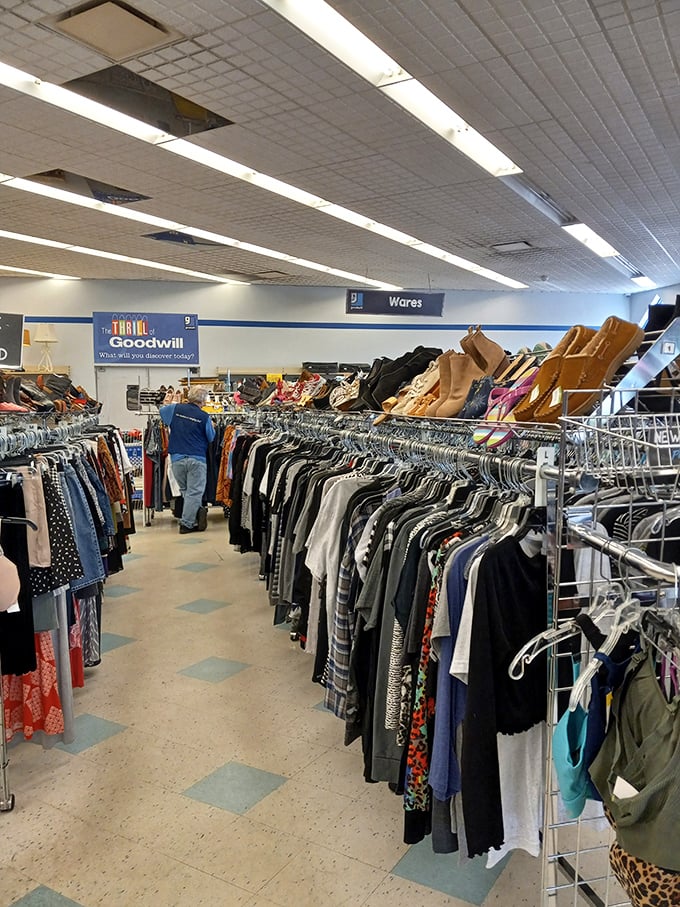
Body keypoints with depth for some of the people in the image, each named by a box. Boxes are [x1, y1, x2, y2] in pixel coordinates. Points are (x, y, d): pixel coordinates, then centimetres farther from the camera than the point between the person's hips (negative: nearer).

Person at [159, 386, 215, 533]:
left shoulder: (176, 409, 2)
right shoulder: (204, 417, -7)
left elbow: (161, 410, 24)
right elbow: (211, 439, 6)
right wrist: (212, 427, 25)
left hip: (177, 459, 3)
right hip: (197, 459, -3)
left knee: (185, 491, 19)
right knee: (194, 492, 3)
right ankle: (186, 523, 3)